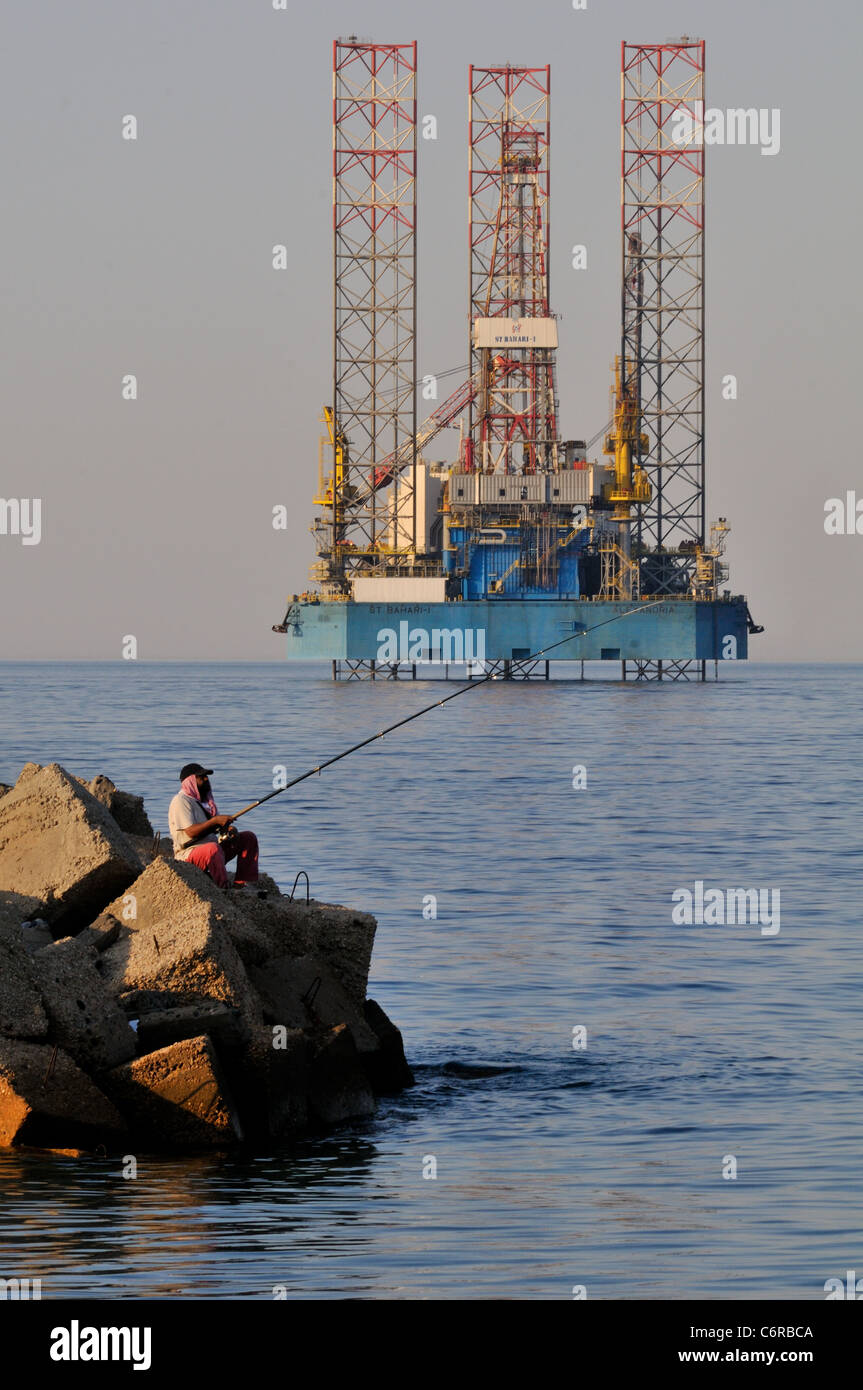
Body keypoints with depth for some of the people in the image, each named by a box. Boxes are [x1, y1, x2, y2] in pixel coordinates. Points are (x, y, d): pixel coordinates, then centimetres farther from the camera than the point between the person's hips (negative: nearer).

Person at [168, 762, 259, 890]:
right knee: (213, 848, -41)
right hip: (189, 854, -10)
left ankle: (241, 884, -2)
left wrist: (229, 830, -2)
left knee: (248, 838, 6)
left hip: (211, 851, 10)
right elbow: (190, 832, -21)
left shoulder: (205, 800, 18)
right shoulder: (181, 801, -11)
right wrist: (215, 821, -26)